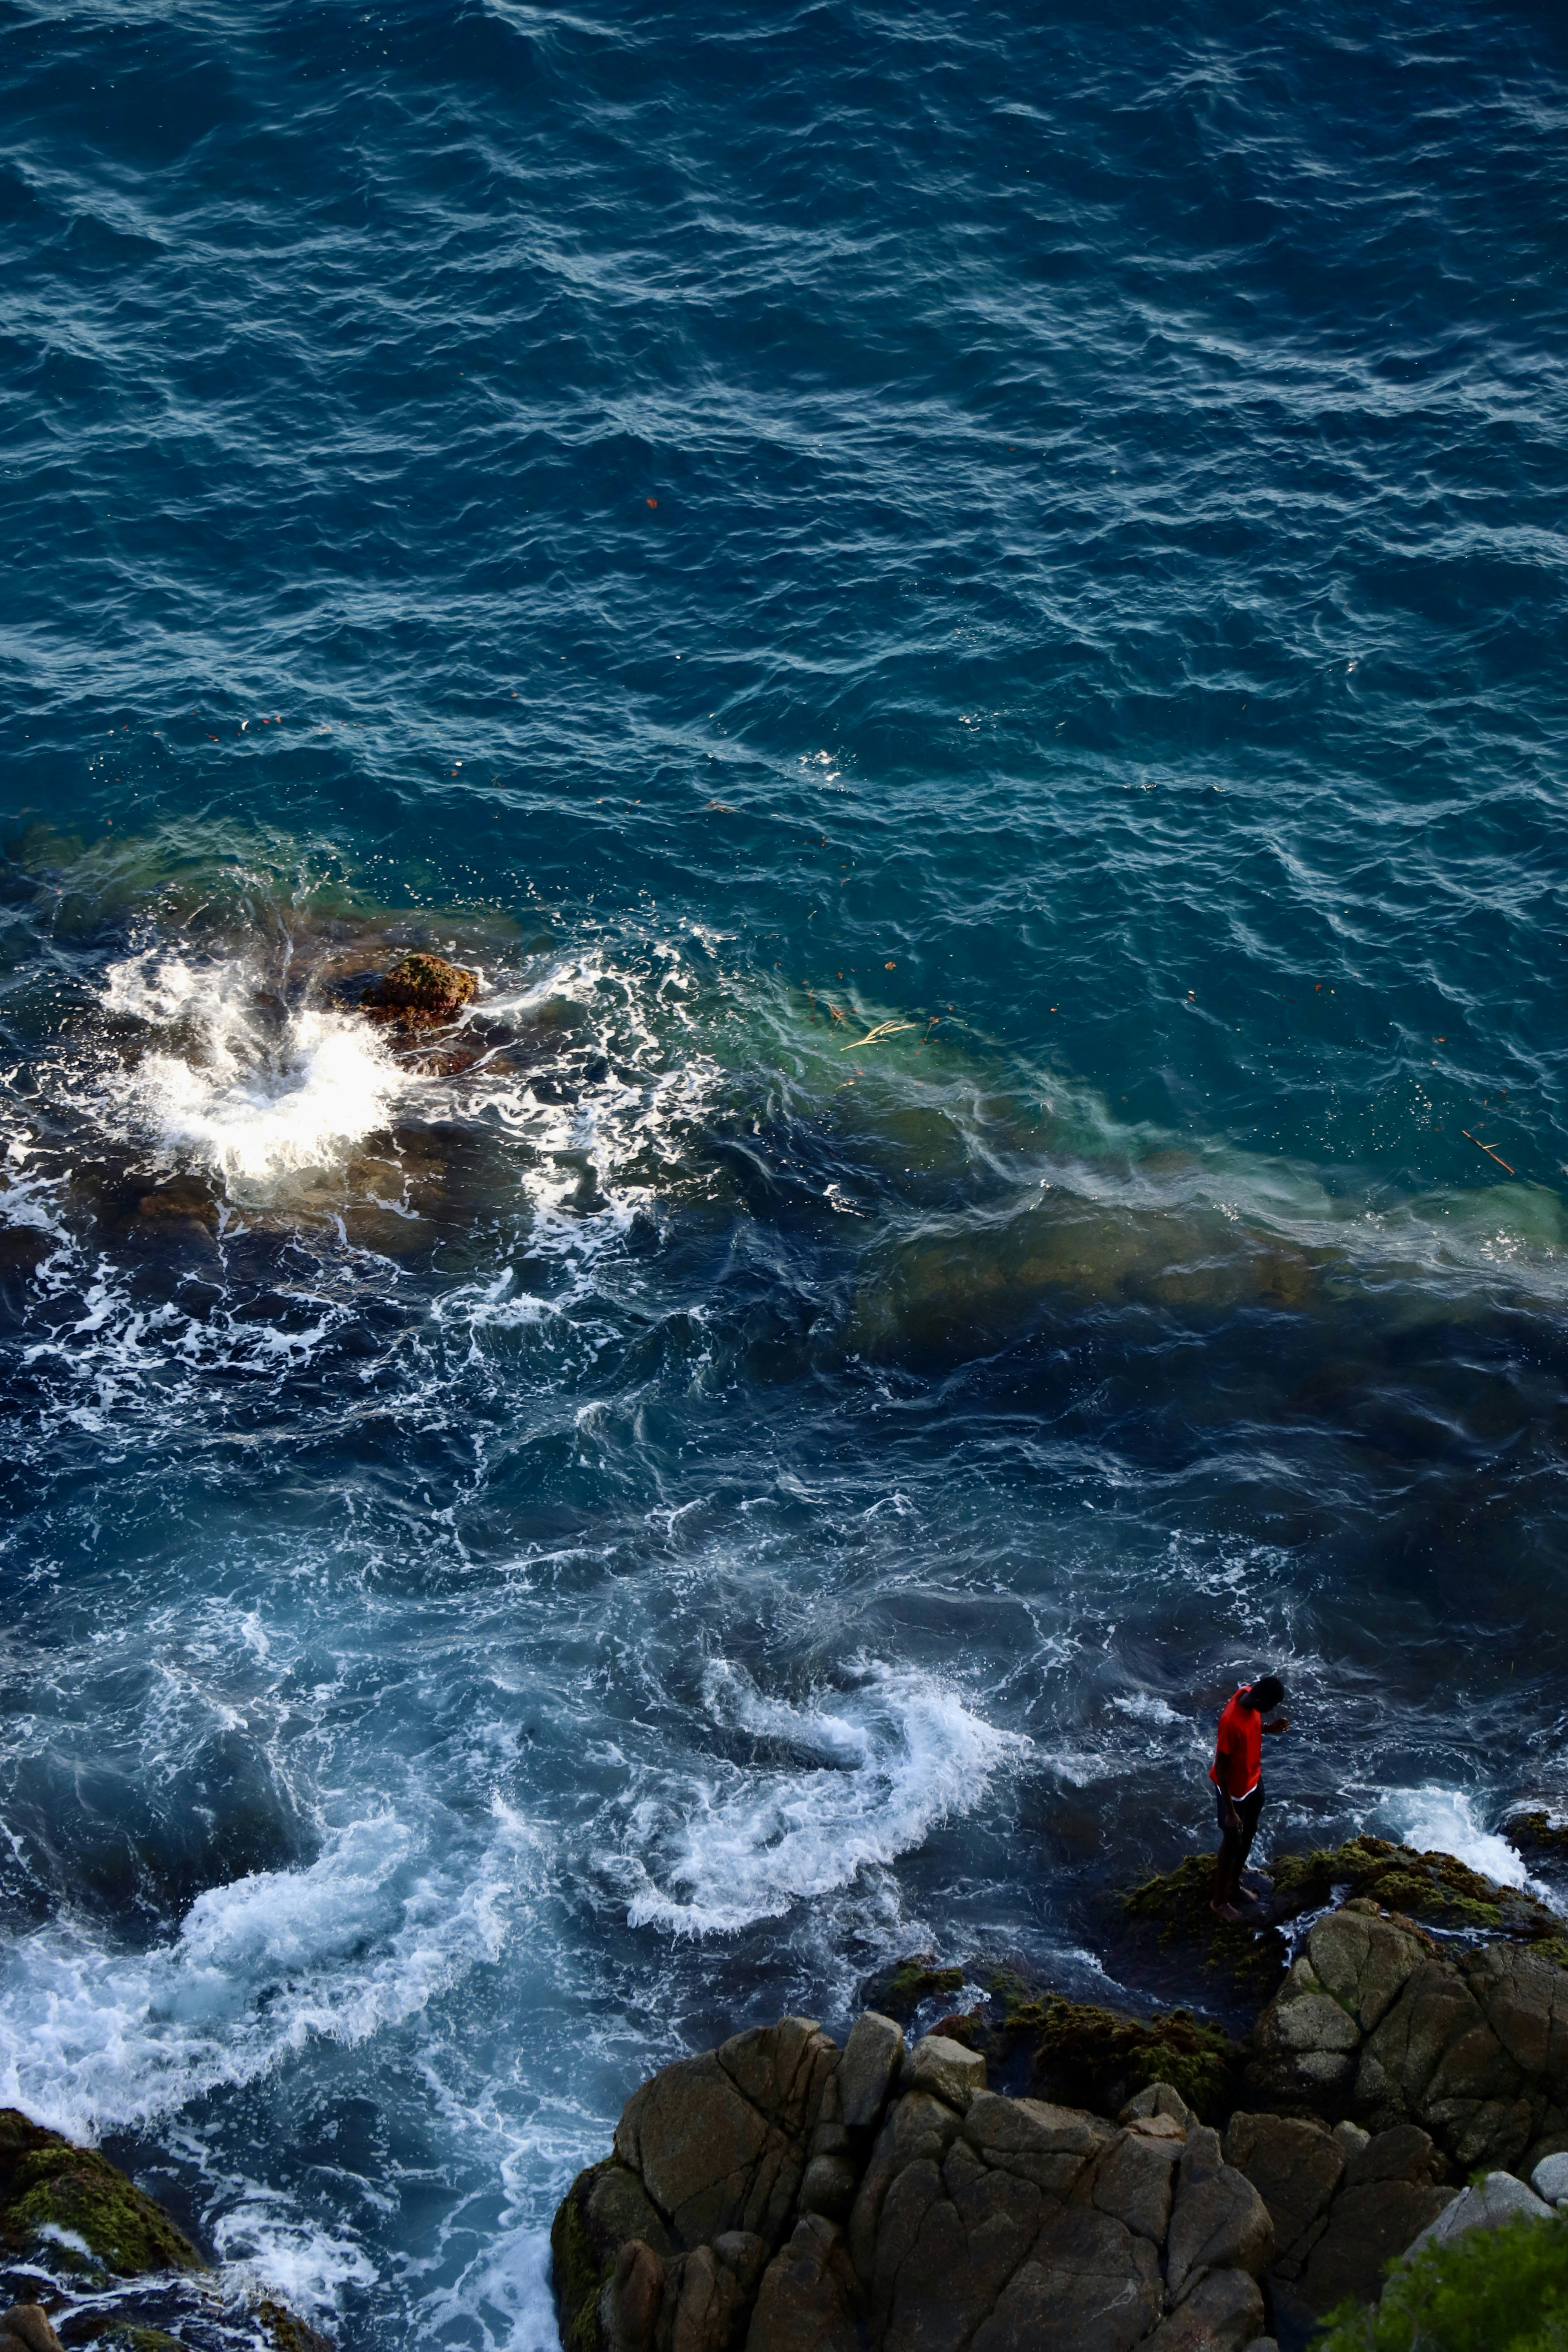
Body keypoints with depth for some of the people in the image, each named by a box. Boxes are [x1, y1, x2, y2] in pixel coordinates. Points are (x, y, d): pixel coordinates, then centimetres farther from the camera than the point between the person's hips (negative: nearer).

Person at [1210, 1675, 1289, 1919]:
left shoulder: (1250, 1695, -14)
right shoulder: (1232, 1723, -38)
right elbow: (1220, 1769, -28)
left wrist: (1270, 1728, -9)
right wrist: (1230, 1812, -23)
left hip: (1254, 1781, 8)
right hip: (1234, 1790, -8)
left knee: (1248, 1835, 25)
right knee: (1232, 1843, 11)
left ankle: (1234, 1885, 48)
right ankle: (1219, 1901, 34)